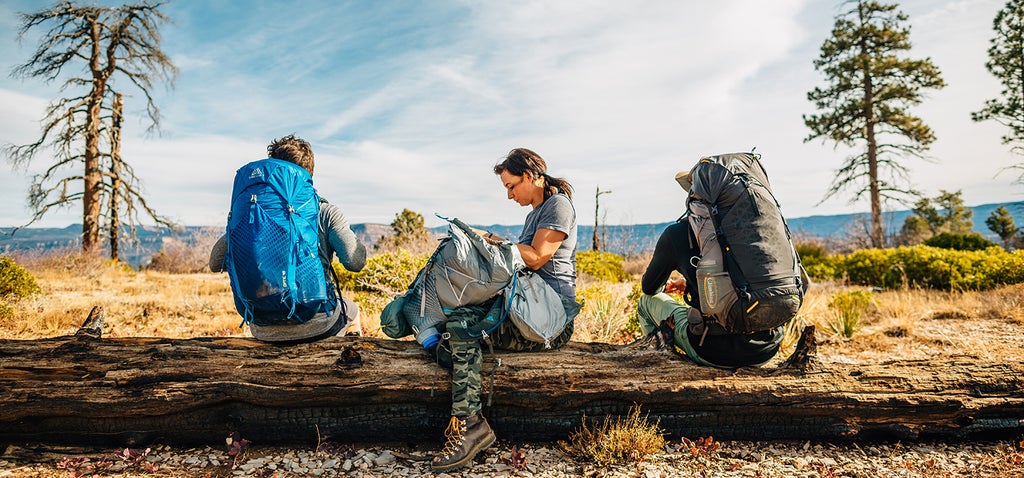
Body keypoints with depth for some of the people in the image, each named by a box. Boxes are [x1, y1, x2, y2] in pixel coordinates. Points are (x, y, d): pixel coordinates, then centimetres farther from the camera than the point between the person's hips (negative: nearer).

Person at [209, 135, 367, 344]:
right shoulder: (326, 212, -7)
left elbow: (215, 263, 4)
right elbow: (356, 262, -14)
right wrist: (349, 233, 7)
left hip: (264, 332, 3)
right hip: (315, 324, -3)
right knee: (352, 312, 32)